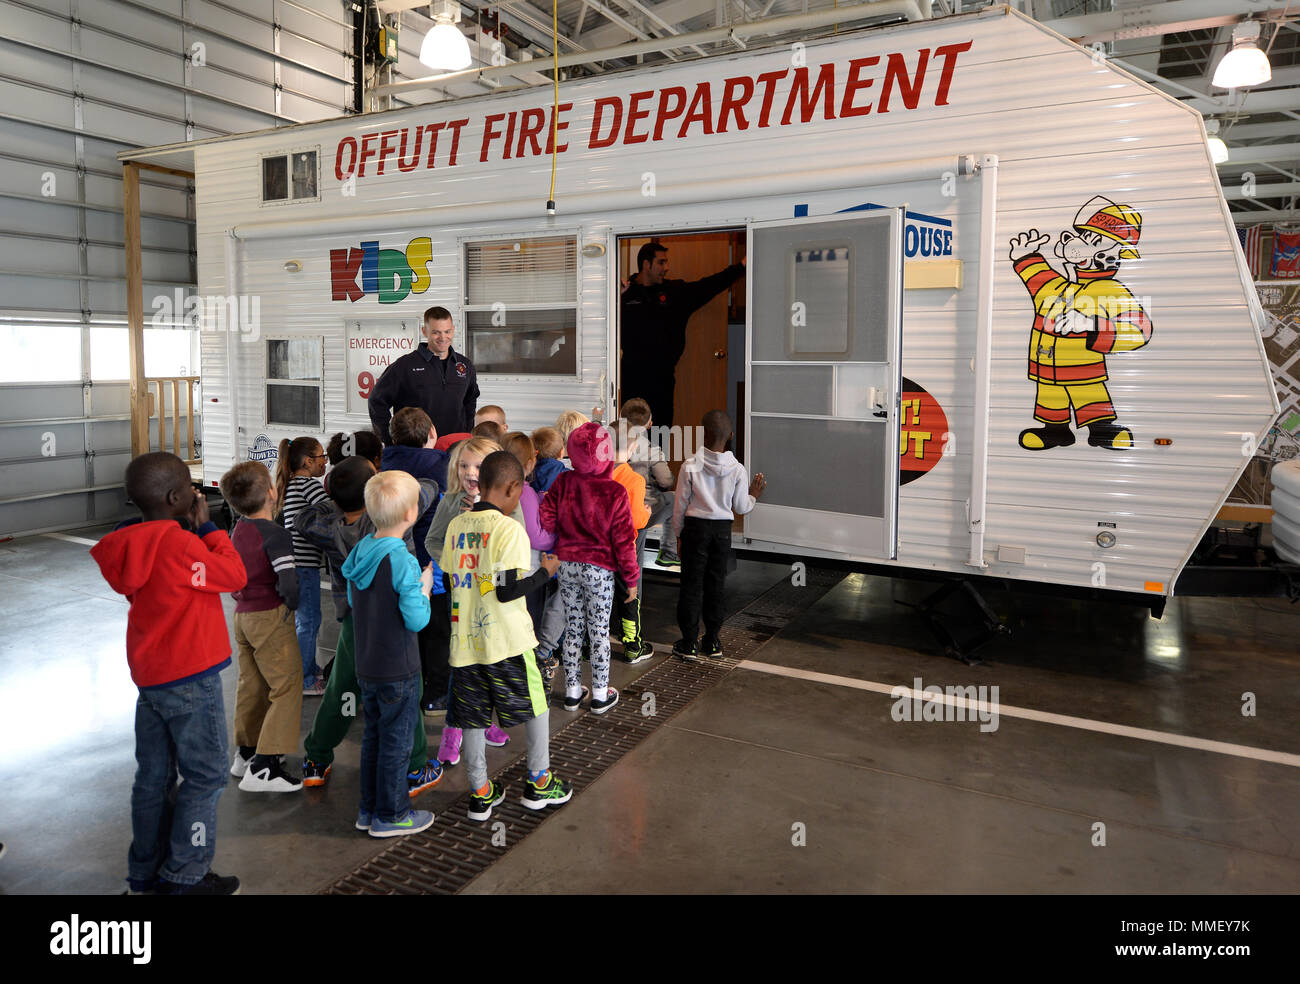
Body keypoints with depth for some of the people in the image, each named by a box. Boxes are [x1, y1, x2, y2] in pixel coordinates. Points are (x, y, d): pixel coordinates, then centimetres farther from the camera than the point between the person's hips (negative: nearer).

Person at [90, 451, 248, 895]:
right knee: (205, 776, 4)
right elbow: (236, 575, -16)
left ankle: (145, 872, 29)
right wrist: (206, 526, -10)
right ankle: (186, 877, 11)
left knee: (153, 776, 17)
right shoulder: (179, 544, -22)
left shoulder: (131, 542, 4)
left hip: (149, 676, 9)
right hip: (190, 677, -8)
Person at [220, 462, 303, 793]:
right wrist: (291, 605, -7)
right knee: (287, 687, -3)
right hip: (270, 617, -8)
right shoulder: (275, 534, -18)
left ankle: (246, 754, 29)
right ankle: (263, 767, -6)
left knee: (251, 685, 18)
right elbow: (288, 583, -25)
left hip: (243, 615, 9)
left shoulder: (238, 531, 7)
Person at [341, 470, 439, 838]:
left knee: (373, 736, 20)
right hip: (398, 671, -7)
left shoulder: (360, 551, 1)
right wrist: (424, 587, -5)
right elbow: (416, 619, -22)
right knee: (395, 742, 7)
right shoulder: (403, 562, -23)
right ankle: (390, 815, 20)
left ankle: (369, 809, 32)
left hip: (366, 667, 7)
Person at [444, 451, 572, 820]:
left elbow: (449, 581, 11)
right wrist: (546, 571, -7)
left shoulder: (455, 526, 5)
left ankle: (480, 794, 24)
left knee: (474, 718, 13)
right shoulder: (509, 529, -15)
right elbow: (507, 590, -19)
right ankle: (539, 782, 25)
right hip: (506, 640, -5)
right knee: (535, 707, 14)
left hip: (465, 639, 6)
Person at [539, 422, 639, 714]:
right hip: (599, 569, -3)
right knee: (599, 632, 8)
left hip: (567, 566, 3)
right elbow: (623, 539, -11)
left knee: (572, 629, 14)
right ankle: (600, 695, 19)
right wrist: (631, 578, -2)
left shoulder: (562, 483, -6)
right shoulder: (614, 492, -14)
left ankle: (572, 692, 25)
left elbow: (546, 520, -7)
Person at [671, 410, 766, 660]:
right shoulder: (738, 470, -8)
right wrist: (754, 494, 20)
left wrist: (678, 534, 7)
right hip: (723, 530, 2)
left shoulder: (690, 466, -12)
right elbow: (741, 508, 0)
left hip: (695, 527, -2)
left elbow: (680, 505, -6)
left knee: (691, 584, 6)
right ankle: (713, 641, 21)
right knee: (716, 584, 13)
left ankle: (689, 643, 12)